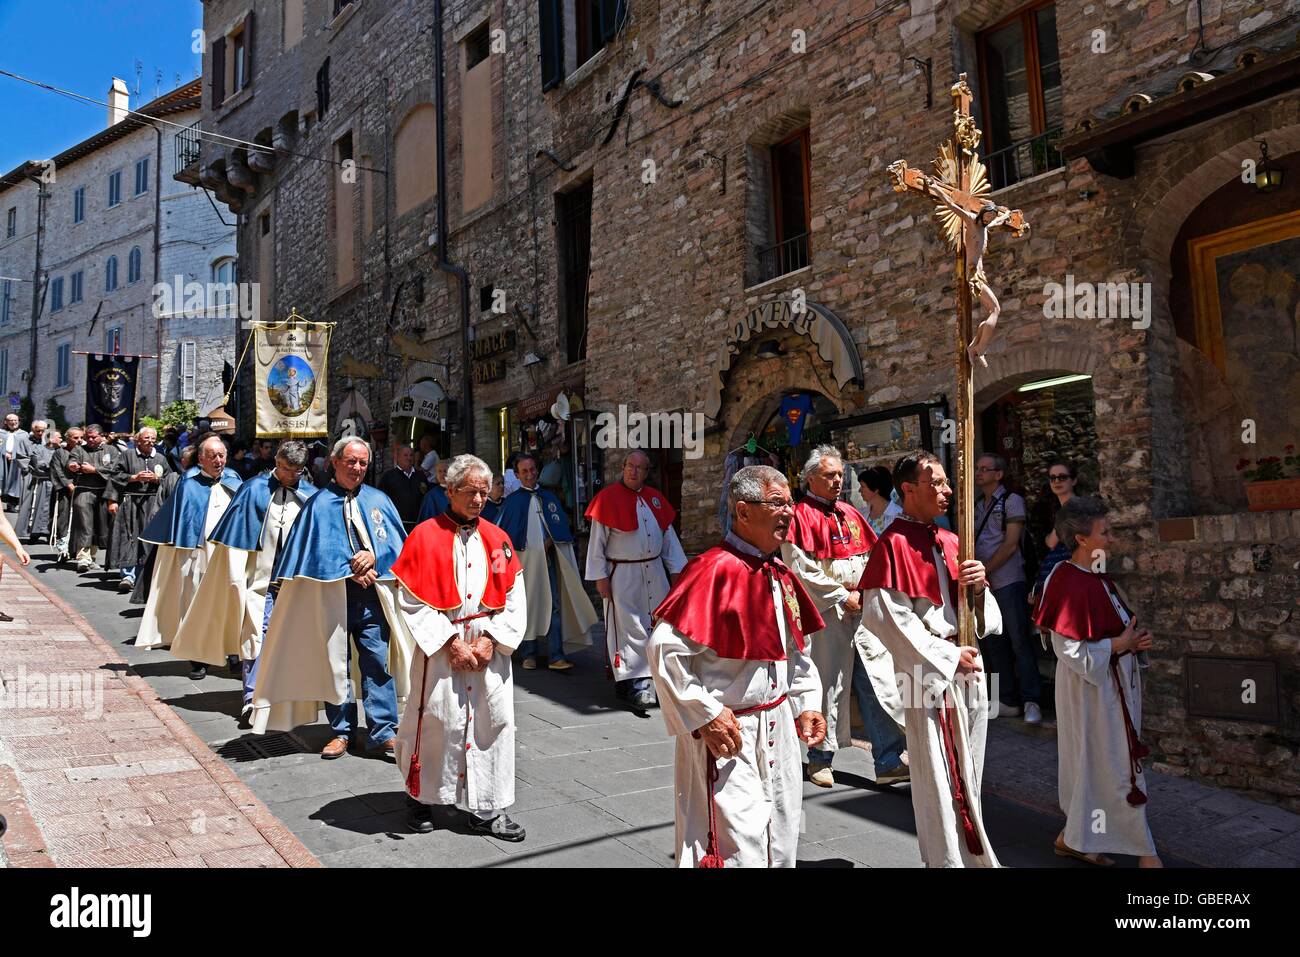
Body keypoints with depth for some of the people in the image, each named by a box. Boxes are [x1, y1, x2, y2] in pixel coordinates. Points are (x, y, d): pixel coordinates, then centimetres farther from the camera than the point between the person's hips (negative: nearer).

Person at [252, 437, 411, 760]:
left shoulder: (379, 500, 12)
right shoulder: (319, 503, 6)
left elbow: (398, 541, 8)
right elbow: (317, 549, -2)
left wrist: (374, 556, -11)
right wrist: (350, 570, -12)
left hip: (374, 594, 1)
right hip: (332, 595, -1)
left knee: (378, 663, -2)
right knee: (335, 664, 6)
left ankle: (382, 734, 3)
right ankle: (342, 731, 19)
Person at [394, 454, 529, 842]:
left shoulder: (497, 538, 7)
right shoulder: (425, 536, -5)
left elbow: (514, 599, 6)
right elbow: (411, 601, -8)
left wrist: (491, 639, -7)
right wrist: (450, 642, -13)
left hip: (490, 650, 3)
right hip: (439, 649, -3)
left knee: (493, 722, 4)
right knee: (436, 722, 2)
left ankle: (486, 809, 17)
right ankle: (419, 796, 27)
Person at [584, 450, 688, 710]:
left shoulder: (655, 498, 10)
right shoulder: (608, 497, -6)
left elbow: (668, 537, 15)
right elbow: (597, 542, -5)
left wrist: (675, 570, 11)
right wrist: (600, 577, -9)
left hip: (654, 571, 5)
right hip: (622, 574, -5)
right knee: (629, 628, -6)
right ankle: (636, 684, -3)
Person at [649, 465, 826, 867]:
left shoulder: (780, 575, 6)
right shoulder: (713, 570, -20)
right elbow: (664, 647, -22)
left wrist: (806, 704, 9)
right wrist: (704, 715, -20)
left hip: (780, 731, 8)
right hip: (725, 732, -8)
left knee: (782, 844, 19)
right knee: (739, 850, -3)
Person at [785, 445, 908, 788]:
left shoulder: (851, 513, 16)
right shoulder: (801, 516, -5)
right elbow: (801, 570, -12)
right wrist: (842, 596, -10)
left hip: (863, 609, 6)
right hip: (825, 614, -6)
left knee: (879, 684, 2)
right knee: (827, 685, 2)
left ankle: (889, 760, 8)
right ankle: (820, 759, 18)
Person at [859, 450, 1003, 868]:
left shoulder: (949, 541, 12)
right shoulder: (894, 545, -11)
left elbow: (980, 616, 16)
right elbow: (888, 617, -17)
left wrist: (978, 586, -7)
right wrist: (947, 657, -15)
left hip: (968, 670, 7)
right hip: (929, 672, -7)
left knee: (968, 773, 17)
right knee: (940, 777, 1)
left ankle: (972, 852, 32)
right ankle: (947, 857, 16)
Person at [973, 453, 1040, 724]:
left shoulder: (1011, 501, -4)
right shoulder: (976, 504, 15)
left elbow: (1010, 545, -11)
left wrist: (984, 570, -12)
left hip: (1008, 582, -6)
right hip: (983, 586, 7)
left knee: (1019, 641, -4)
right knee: (995, 645, 9)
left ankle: (1031, 702, 2)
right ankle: (1007, 701, 17)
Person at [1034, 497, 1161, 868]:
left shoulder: (1096, 577, 8)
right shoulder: (1070, 585, -23)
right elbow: (1071, 650, -24)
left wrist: (1132, 640, 1)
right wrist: (1120, 644, -16)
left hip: (1111, 683, 10)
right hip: (1091, 688, -10)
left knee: (1093, 764, 17)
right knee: (1116, 768, 1)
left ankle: (1074, 838, 31)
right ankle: (1144, 852, 14)